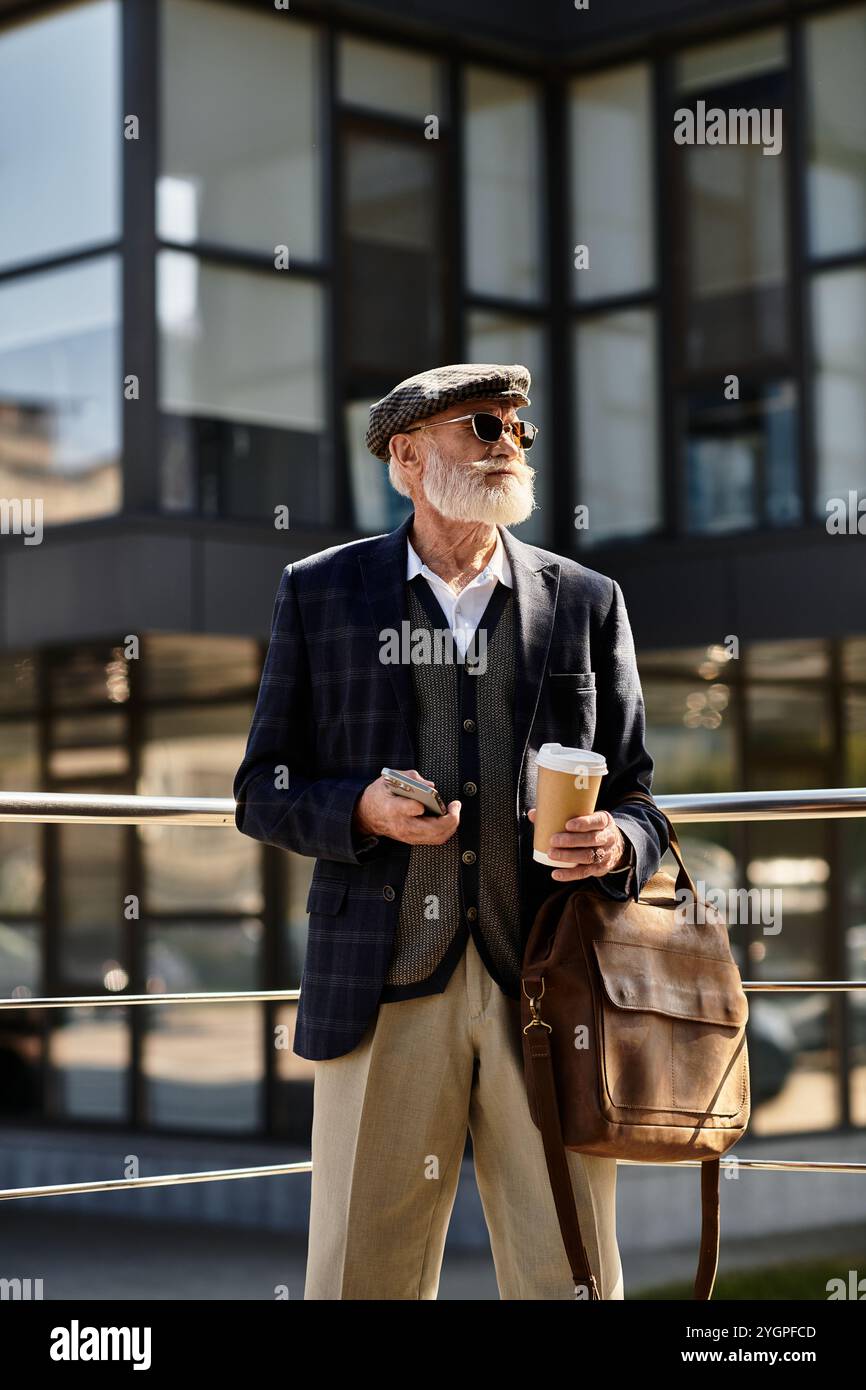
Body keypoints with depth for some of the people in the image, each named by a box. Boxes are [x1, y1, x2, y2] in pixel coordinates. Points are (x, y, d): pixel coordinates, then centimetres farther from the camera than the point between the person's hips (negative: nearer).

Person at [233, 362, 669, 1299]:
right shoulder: (318, 592, 10)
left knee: (572, 1278, 2)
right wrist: (361, 810, -11)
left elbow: (638, 799, 15)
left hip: (551, 993, 1)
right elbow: (262, 792, 10)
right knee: (364, 1273, 1)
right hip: (384, 992, -1)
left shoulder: (587, 602, 13)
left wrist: (619, 846, -9)